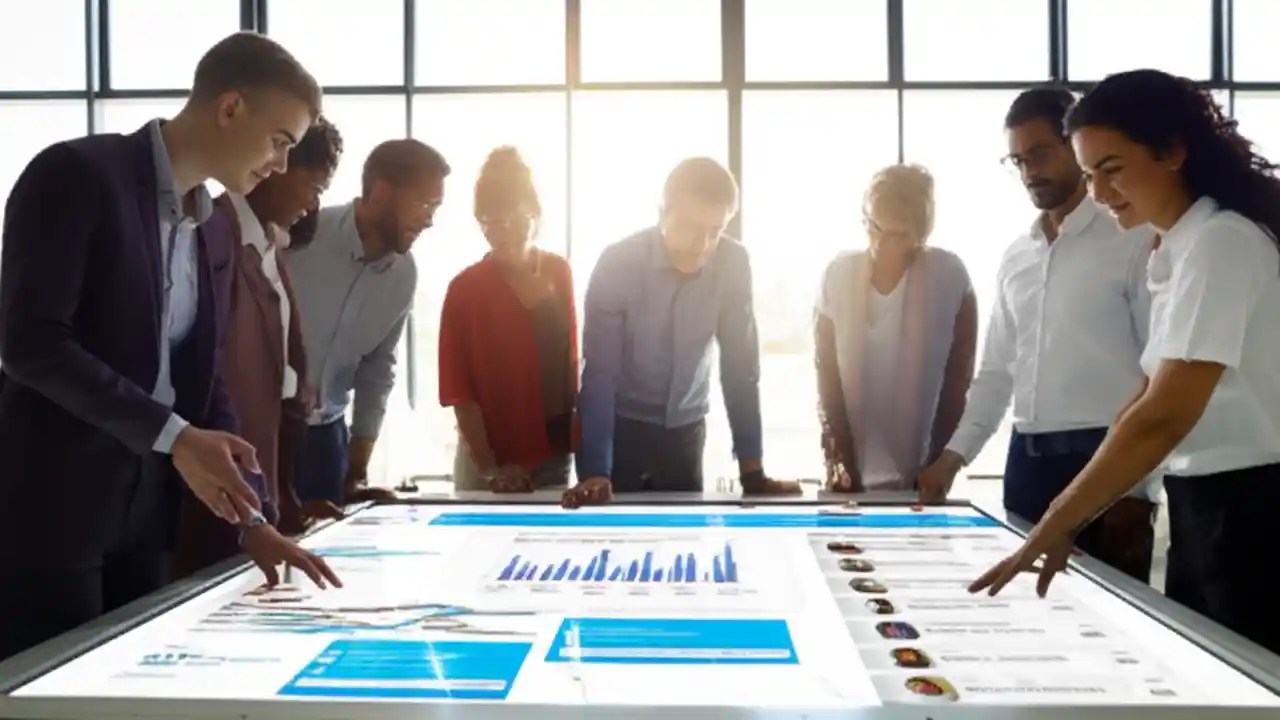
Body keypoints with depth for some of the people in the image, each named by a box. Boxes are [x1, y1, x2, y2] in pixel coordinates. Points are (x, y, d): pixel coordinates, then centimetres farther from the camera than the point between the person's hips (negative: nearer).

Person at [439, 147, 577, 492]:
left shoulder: (559, 272, 2)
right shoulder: (465, 288, -9)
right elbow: (458, 388, -11)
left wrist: (578, 422, 8)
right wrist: (489, 467, -17)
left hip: (555, 451, 4)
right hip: (490, 457, -3)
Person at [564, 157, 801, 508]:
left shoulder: (733, 264, -13)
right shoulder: (617, 263, -20)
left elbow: (741, 364, -8)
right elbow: (599, 371, -21)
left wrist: (752, 471, -11)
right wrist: (595, 472, -31)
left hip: (685, 429, 2)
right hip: (619, 425, -2)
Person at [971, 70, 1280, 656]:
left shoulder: (1221, 242, -17)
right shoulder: (1177, 249, 12)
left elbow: (1166, 417, -25)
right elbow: (1153, 396, 14)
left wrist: (1054, 526, -24)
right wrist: (1068, 516, 7)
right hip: (1202, 503, 8)